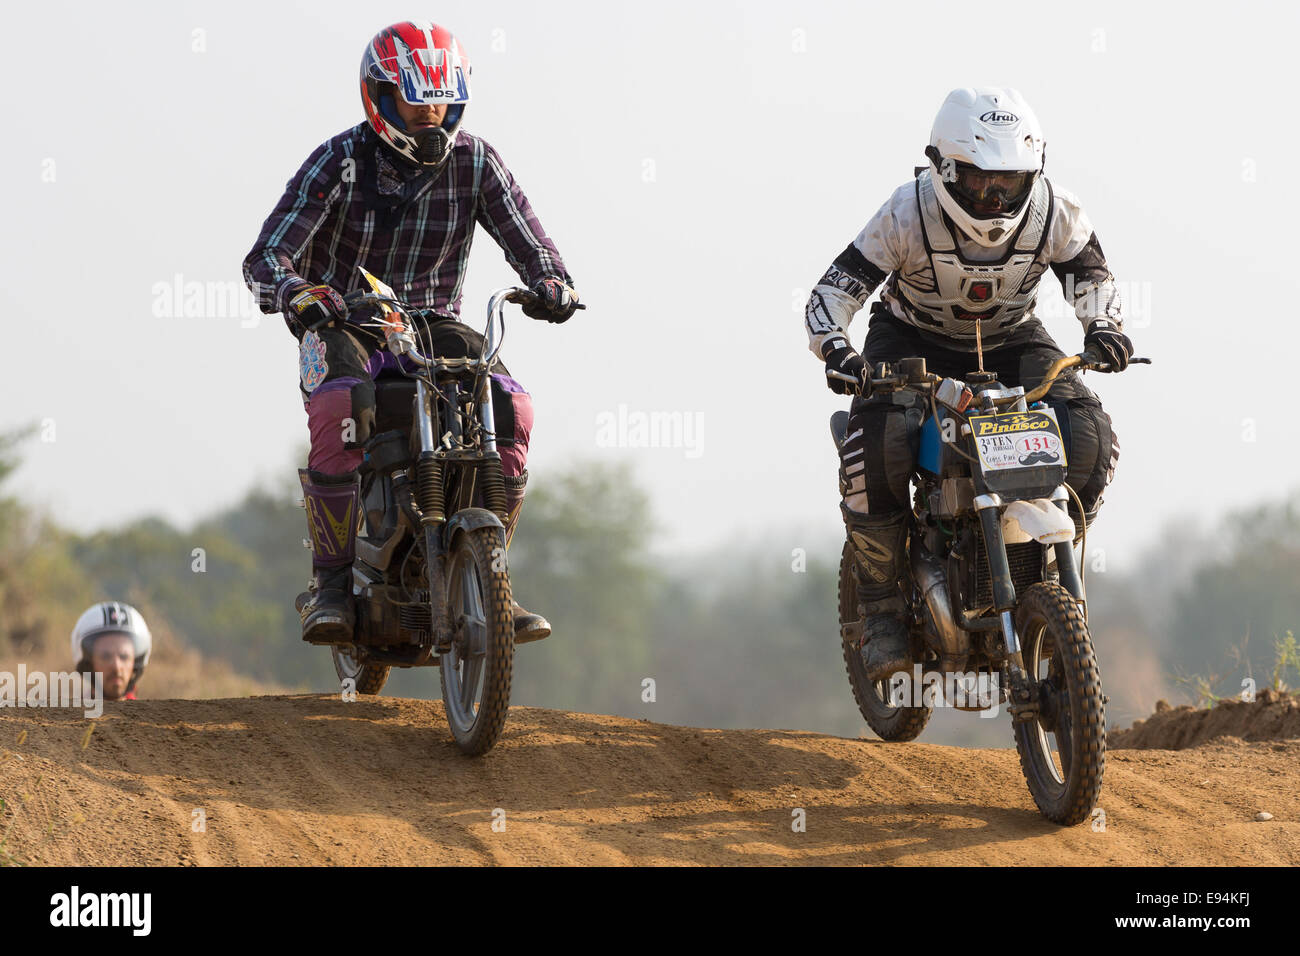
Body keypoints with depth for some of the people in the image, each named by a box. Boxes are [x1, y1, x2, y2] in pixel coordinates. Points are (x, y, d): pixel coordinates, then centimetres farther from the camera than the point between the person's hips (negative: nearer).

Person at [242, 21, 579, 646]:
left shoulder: (473, 160, -2)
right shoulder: (339, 162, -12)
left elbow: (525, 239, -4)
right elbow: (265, 257, -19)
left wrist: (551, 281, -28)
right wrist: (293, 291, -42)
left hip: (434, 322, 3)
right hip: (344, 322, -3)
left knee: (509, 407, -23)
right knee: (341, 406, -36)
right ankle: (331, 585, -26)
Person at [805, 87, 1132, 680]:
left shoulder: (1054, 214, -17)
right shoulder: (908, 215, -25)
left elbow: (1088, 270, 2)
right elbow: (834, 289, -23)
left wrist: (1102, 326, -20)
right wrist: (834, 347, -44)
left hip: (1011, 340, 2)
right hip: (912, 341, -2)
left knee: (1089, 438, -21)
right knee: (875, 448, -31)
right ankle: (881, 607, -14)